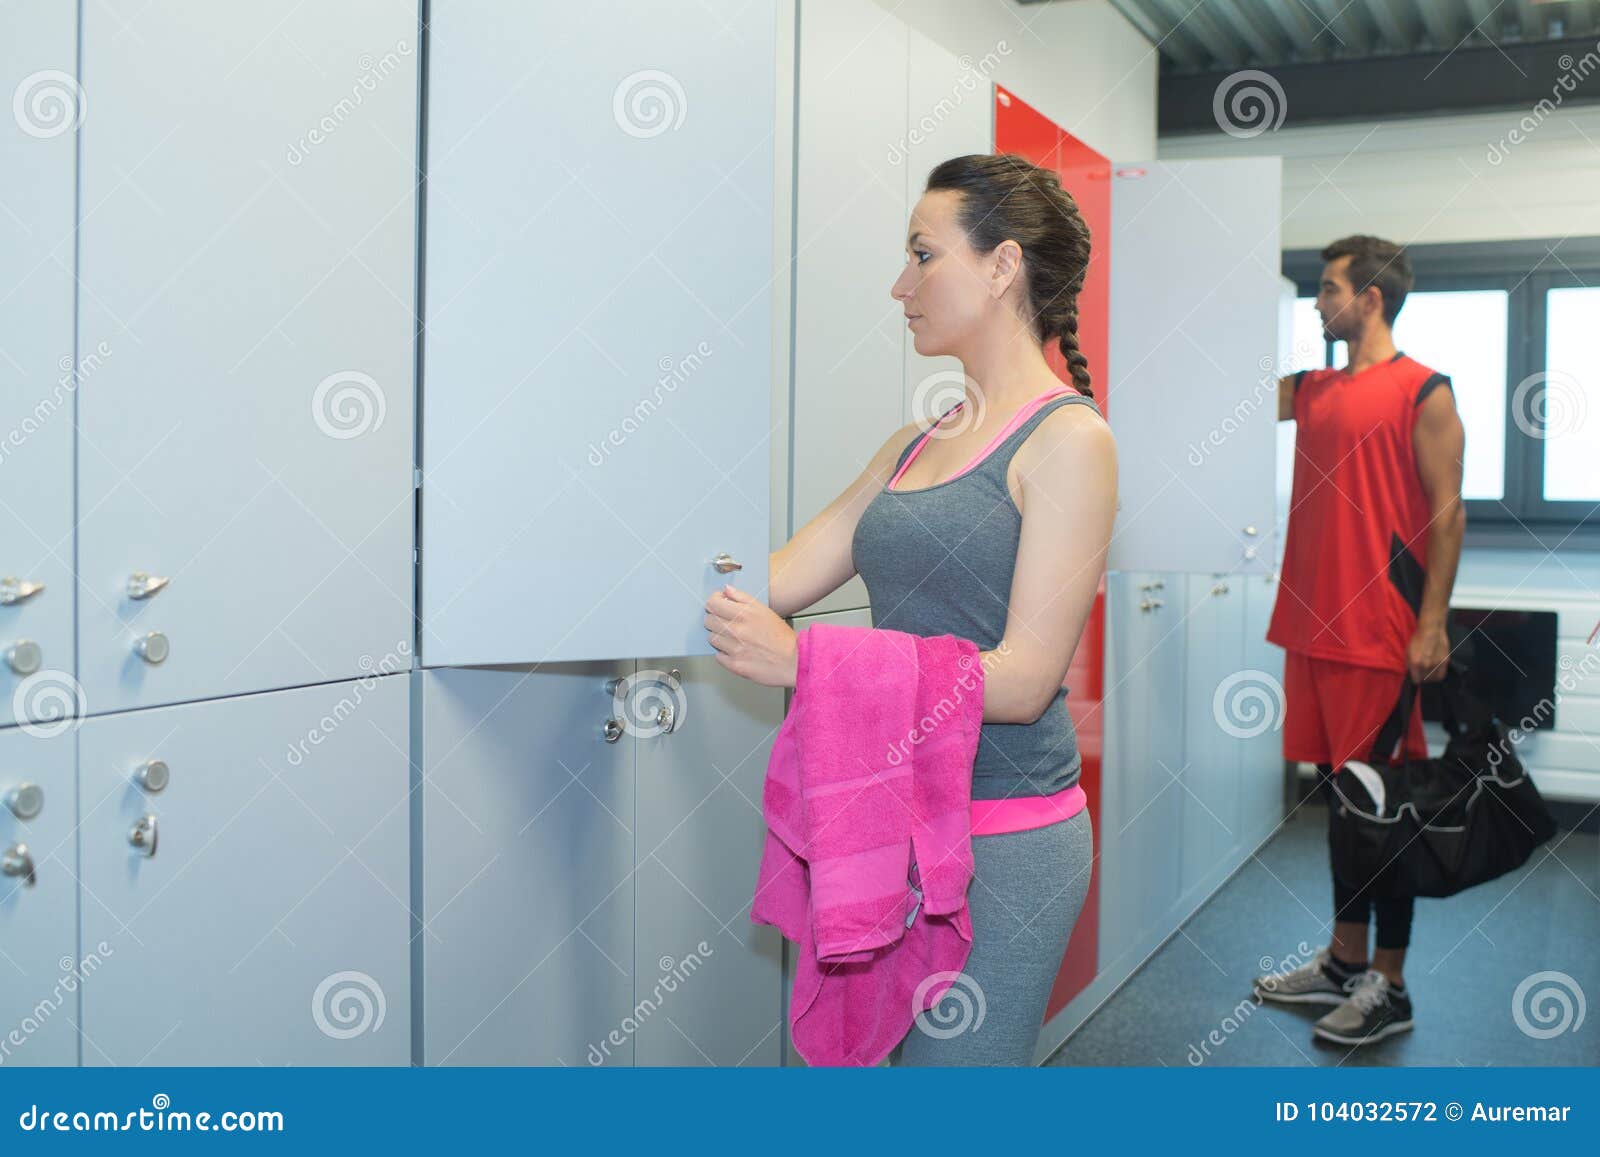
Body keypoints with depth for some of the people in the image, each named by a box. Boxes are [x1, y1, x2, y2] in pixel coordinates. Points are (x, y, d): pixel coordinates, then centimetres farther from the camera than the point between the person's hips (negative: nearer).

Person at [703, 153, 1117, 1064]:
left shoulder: (1068, 439, -9)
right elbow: (773, 584, 12)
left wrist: (800, 659, -20)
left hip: (1004, 837, -7)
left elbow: (1023, 679, -16)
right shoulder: (914, 447, 14)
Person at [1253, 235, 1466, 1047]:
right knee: (1337, 790, 13)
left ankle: (1389, 988, 8)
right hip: (1313, 622, 7)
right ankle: (1345, 961, 24)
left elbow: (1447, 512, -9)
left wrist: (1433, 625, -14)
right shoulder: (1311, 390, 14)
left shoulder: (1424, 392, -6)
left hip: (1380, 631, -7)